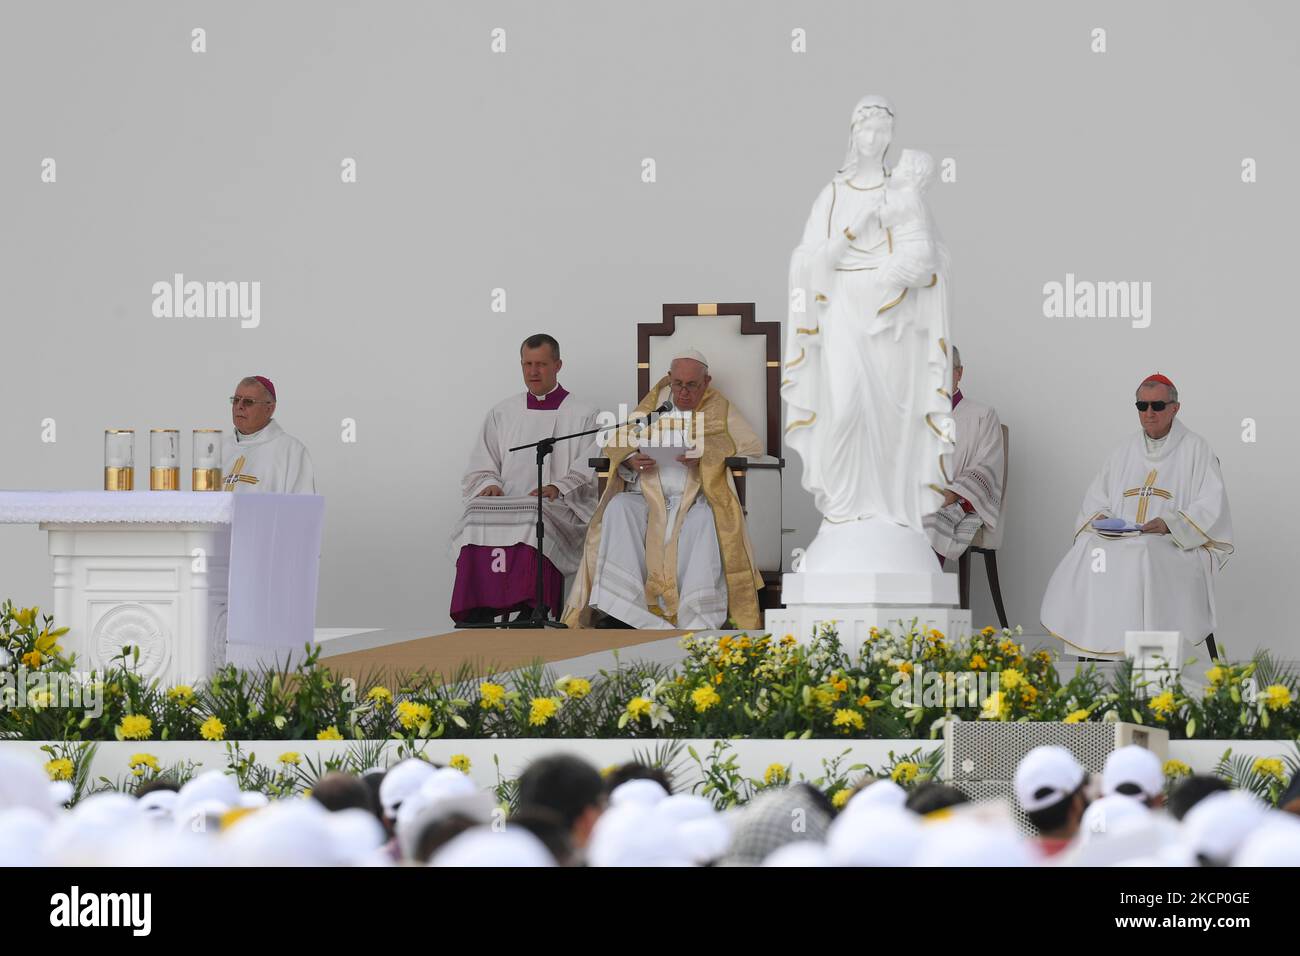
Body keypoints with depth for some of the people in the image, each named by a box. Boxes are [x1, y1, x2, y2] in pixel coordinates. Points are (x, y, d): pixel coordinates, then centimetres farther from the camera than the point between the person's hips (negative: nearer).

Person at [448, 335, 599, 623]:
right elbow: (479, 469, 18)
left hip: (558, 510, -3)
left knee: (535, 524, -39)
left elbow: (589, 473, 3)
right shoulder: (502, 413, 23)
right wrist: (490, 484, -5)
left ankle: (530, 612, -44)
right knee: (479, 523, -32)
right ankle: (476, 613, -38)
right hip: (504, 503, 3)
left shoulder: (582, 416, 13)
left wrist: (556, 488, -16)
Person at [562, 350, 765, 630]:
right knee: (619, 508, -29)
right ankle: (622, 614, -37)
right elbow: (616, 443, 18)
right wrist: (631, 459, -7)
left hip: (694, 499, -3)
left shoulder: (719, 410, 15)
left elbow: (753, 446, 2)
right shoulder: (654, 406, 22)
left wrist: (705, 454, -12)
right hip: (648, 498, 3)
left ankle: (698, 620, -45)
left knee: (704, 519, -37)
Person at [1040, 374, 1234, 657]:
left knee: (1141, 557, -37)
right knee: (1085, 556, -25)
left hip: (1178, 546, -5)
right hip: (1118, 539, 5)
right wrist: (1099, 518, -5)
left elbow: (1211, 506, -4)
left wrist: (1169, 524, -19)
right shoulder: (1125, 452, 21)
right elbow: (1096, 498, 20)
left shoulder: (1196, 450, 5)